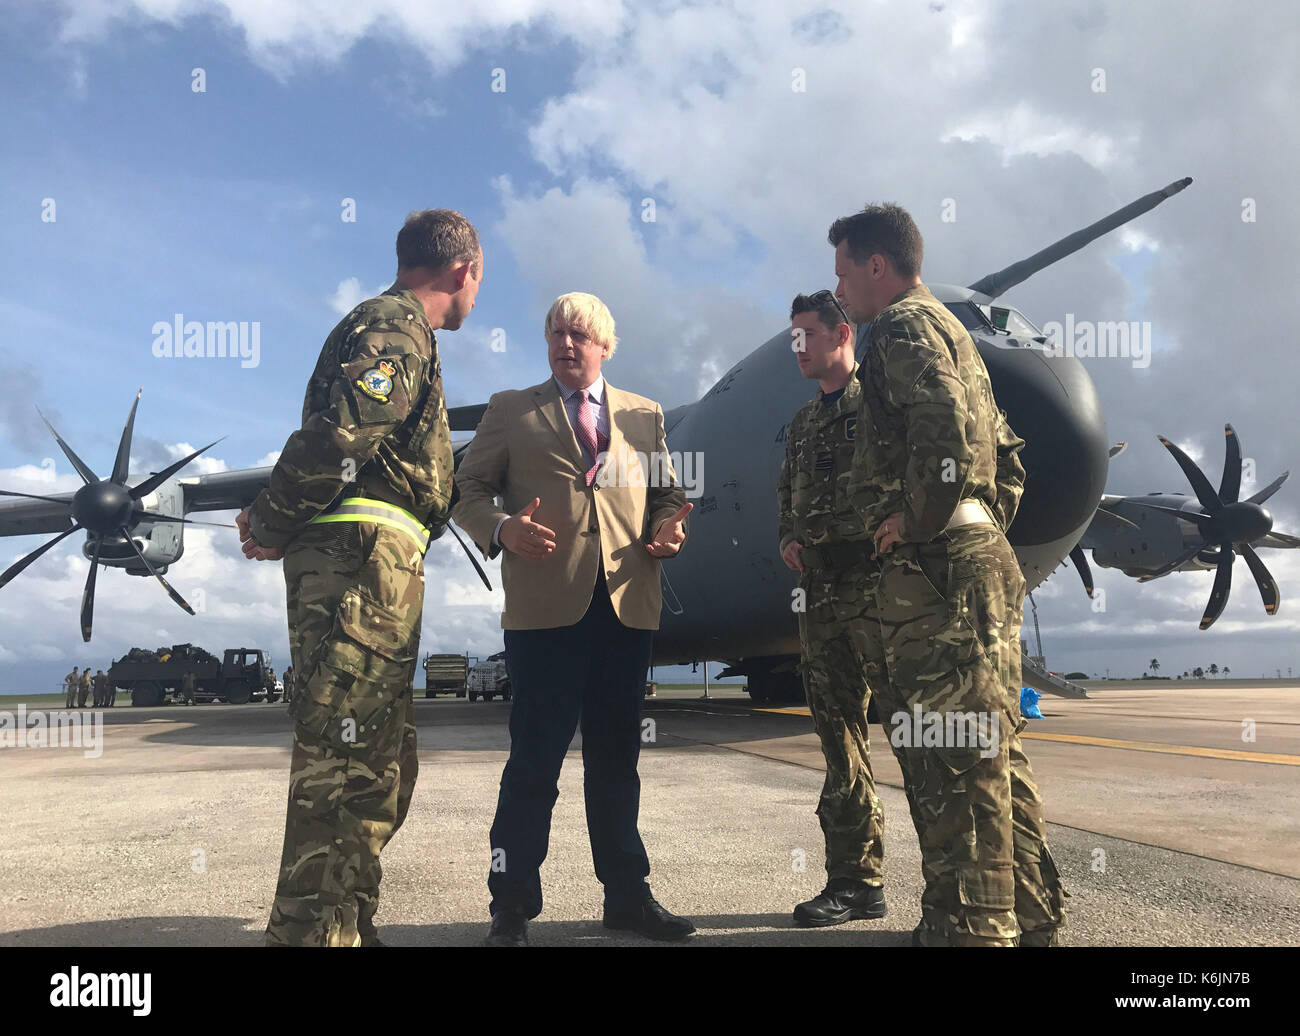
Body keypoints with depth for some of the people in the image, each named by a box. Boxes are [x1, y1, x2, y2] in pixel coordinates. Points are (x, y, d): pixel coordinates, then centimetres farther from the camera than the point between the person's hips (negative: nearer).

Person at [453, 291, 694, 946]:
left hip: (627, 606, 3)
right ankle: (512, 905, 13)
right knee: (535, 757, -1)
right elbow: (468, 488, 8)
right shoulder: (510, 411, 11)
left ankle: (627, 896, 24)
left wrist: (666, 532, -2)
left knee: (617, 757, 12)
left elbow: (667, 494, 20)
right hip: (545, 606, -3)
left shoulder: (645, 416, 18)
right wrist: (502, 529, -12)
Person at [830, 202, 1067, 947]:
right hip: (984, 559, 10)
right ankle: (1030, 912, 24)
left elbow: (944, 426, -24)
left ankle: (970, 926, 0)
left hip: (938, 568, -10)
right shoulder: (953, 330, 25)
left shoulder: (905, 324, -5)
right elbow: (1006, 452, 27)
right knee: (989, 745, 14)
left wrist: (918, 521, -15)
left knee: (947, 749, -6)